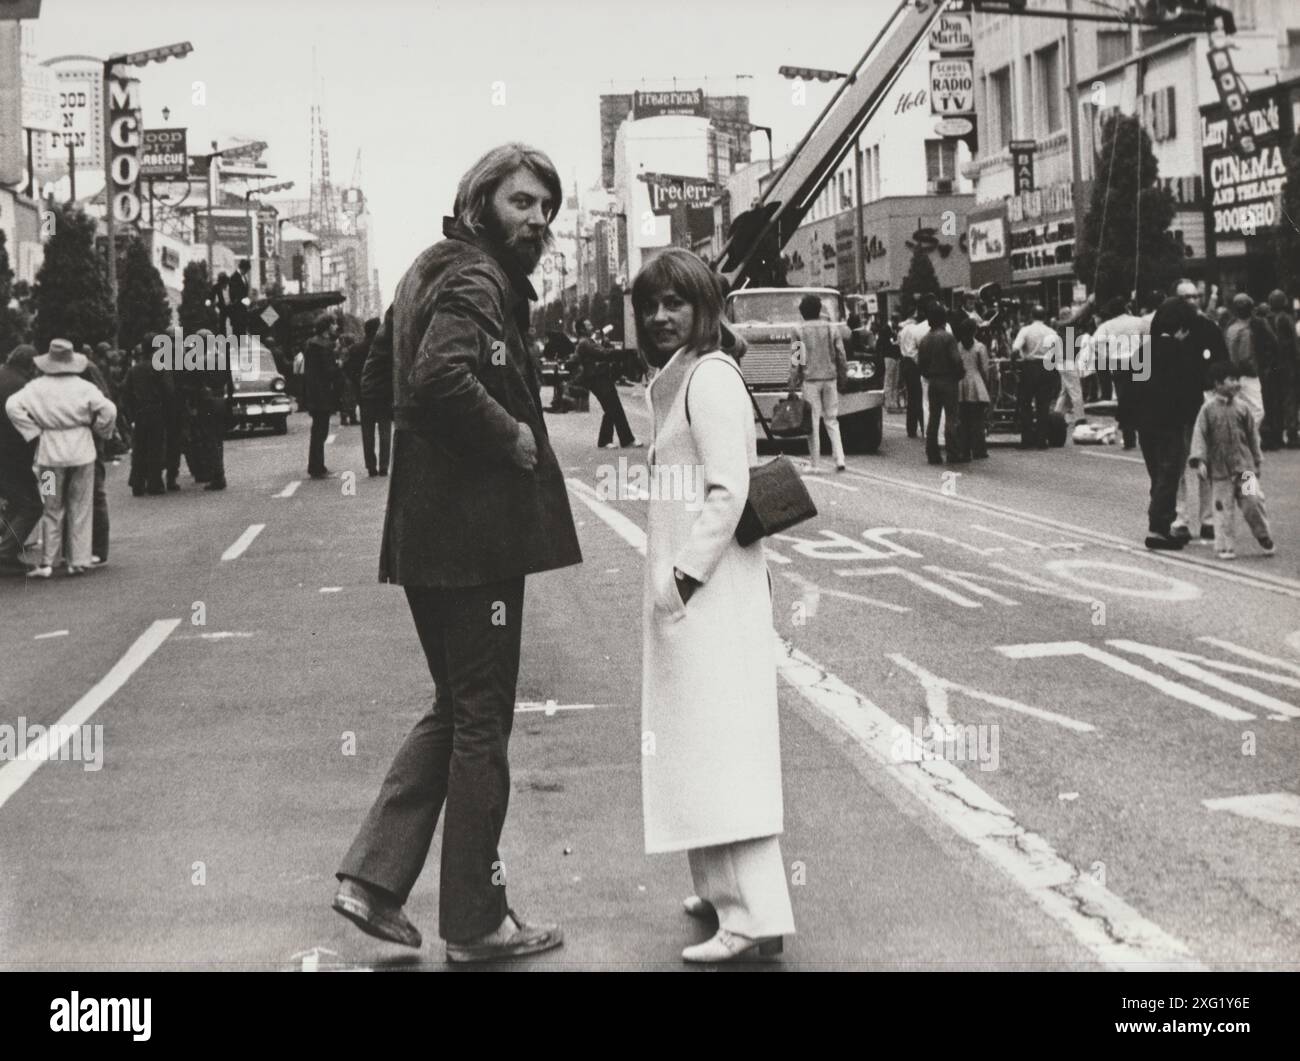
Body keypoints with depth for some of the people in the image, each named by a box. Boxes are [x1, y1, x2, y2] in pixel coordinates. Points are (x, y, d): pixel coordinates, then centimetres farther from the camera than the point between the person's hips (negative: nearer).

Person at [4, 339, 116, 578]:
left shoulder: (37, 387, -4)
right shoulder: (84, 387, -6)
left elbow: (12, 406, -11)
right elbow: (108, 410, -12)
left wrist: (34, 431, -4)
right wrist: (100, 432, 6)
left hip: (50, 453, 1)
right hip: (81, 452, 0)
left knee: (52, 509, 10)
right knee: (80, 509, 8)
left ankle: (47, 563, 8)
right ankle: (78, 561, 9)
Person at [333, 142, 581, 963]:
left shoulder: (438, 273, 17)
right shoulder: (476, 280, -13)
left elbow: (394, 370, 24)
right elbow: (444, 374, -32)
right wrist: (514, 437, -18)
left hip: (435, 529, 10)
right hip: (477, 532, -10)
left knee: (456, 709, 19)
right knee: (483, 719, 0)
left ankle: (375, 877, 14)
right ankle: (476, 921, 10)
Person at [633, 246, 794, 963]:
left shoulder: (710, 376, -13)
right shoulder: (672, 380, 16)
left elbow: (728, 491, -20)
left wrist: (684, 576, -20)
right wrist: (671, 577, 15)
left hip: (710, 585, -10)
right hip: (683, 581, 10)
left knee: (719, 743, -10)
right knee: (698, 741, 15)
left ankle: (755, 917, -9)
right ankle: (723, 891, 25)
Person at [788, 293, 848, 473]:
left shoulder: (798, 330, -4)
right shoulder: (832, 328, 4)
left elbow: (795, 359, -5)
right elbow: (841, 356, 5)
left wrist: (793, 383, 0)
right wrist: (843, 377, 15)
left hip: (809, 379, -3)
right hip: (830, 378, 3)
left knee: (813, 422, 2)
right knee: (832, 420, 12)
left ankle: (814, 463, 4)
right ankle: (839, 459, 1)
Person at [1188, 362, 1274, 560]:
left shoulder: (1242, 408, 5)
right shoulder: (1208, 410, -2)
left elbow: (1252, 435, 11)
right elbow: (1199, 435, -6)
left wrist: (1256, 461, 13)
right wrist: (1200, 460, -16)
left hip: (1244, 464, 1)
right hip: (1219, 468, -1)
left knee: (1252, 501, -8)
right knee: (1223, 508, 2)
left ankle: (1265, 539, 11)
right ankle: (1225, 546, 10)